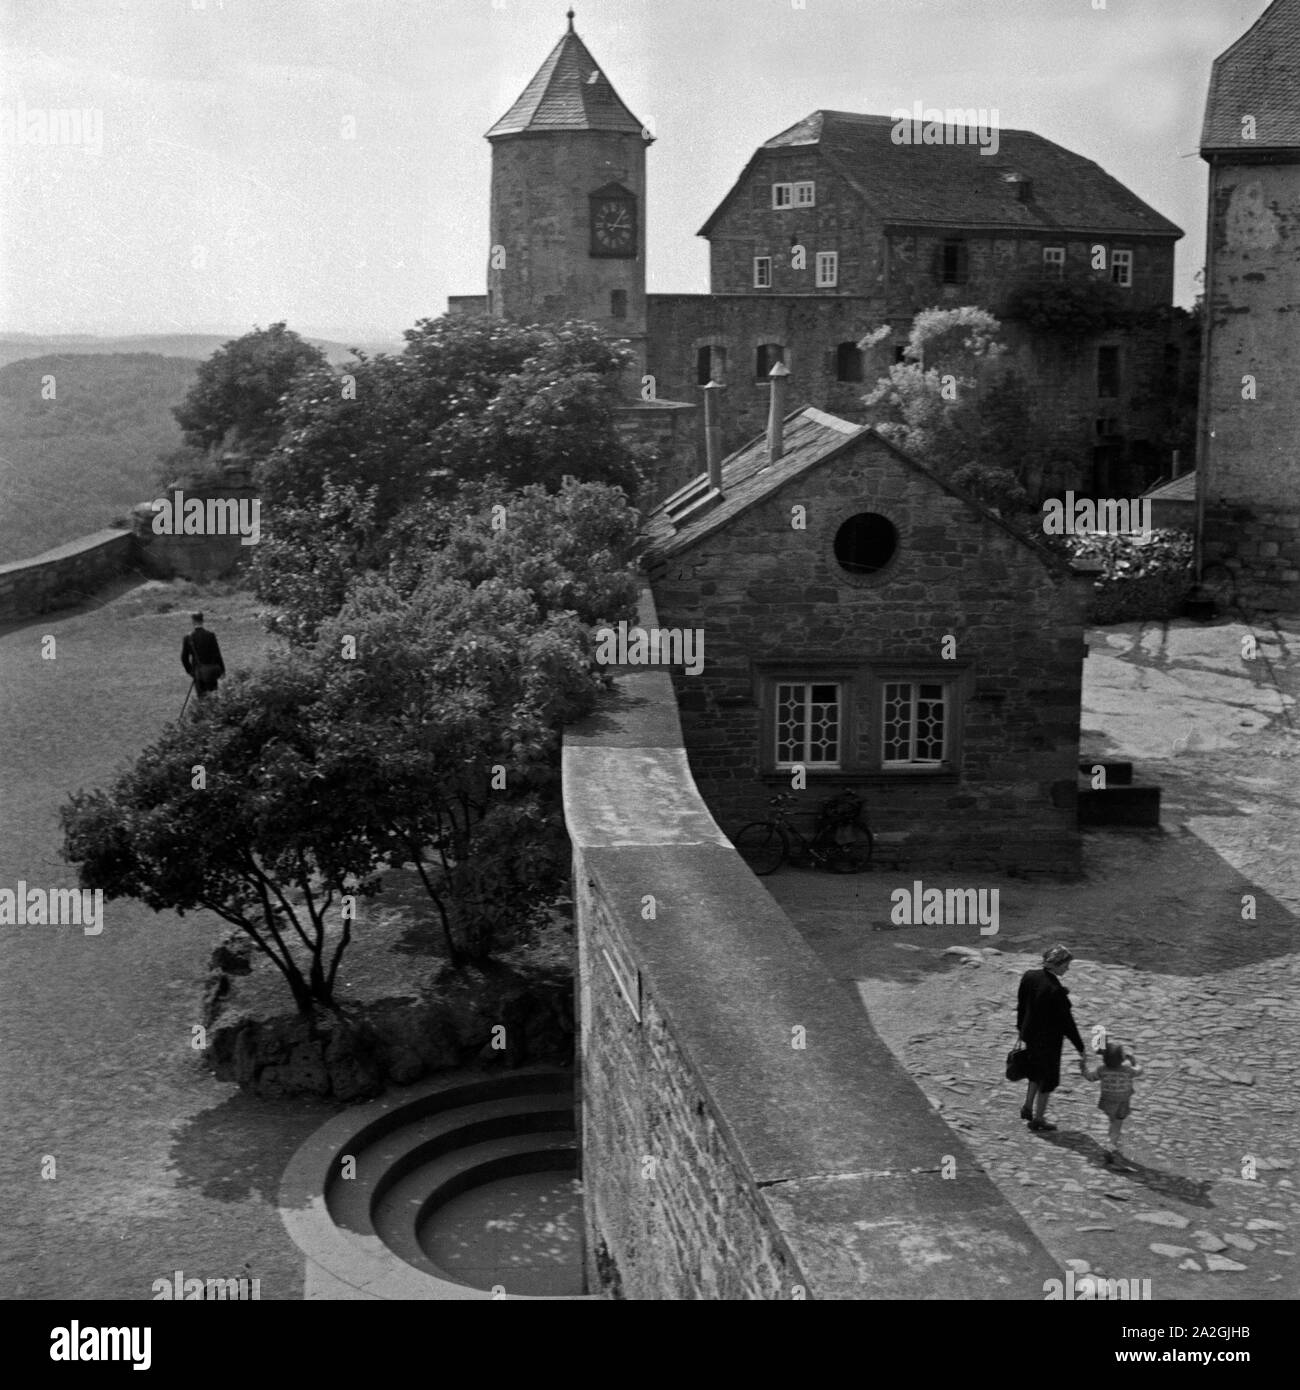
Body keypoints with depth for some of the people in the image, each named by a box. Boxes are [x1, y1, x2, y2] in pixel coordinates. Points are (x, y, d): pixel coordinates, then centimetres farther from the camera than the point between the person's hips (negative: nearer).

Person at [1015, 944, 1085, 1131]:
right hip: (1048, 1039, -7)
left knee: (1036, 1071, 29)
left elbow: (1021, 1004, 4)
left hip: (1030, 1034, 7)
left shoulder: (1029, 976, -10)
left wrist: (1020, 1027, 19)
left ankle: (1028, 1107, 38)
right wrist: (1079, 1046, -11)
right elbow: (1066, 1021, -22)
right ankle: (1038, 1119, 26)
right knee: (1048, 1078, 14)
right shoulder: (1056, 991, -31)